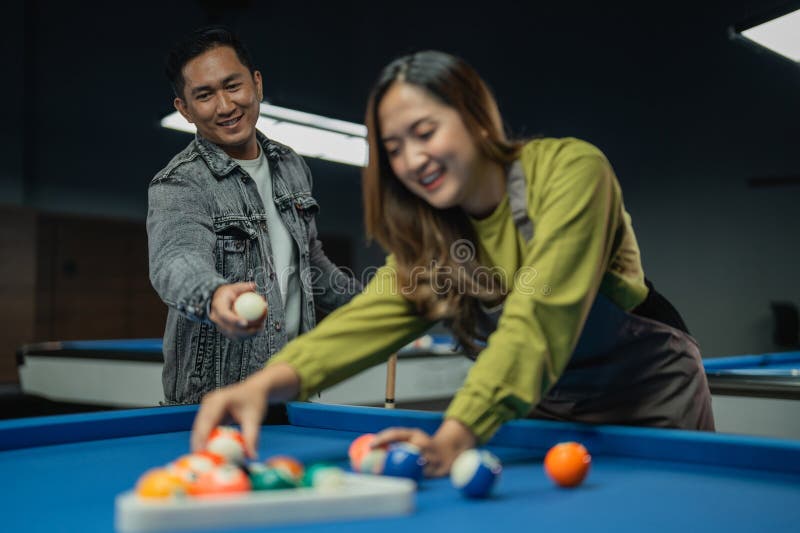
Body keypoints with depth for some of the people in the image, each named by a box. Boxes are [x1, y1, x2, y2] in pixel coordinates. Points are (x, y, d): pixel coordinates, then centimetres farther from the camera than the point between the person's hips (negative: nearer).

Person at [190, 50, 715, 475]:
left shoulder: (572, 169, -27)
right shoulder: (429, 238, -11)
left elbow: (539, 318, -39)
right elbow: (371, 316, -29)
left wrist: (454, 437, -52)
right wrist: (268, 382, -48)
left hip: (652, 401, -3)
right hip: (550, 414, 4)